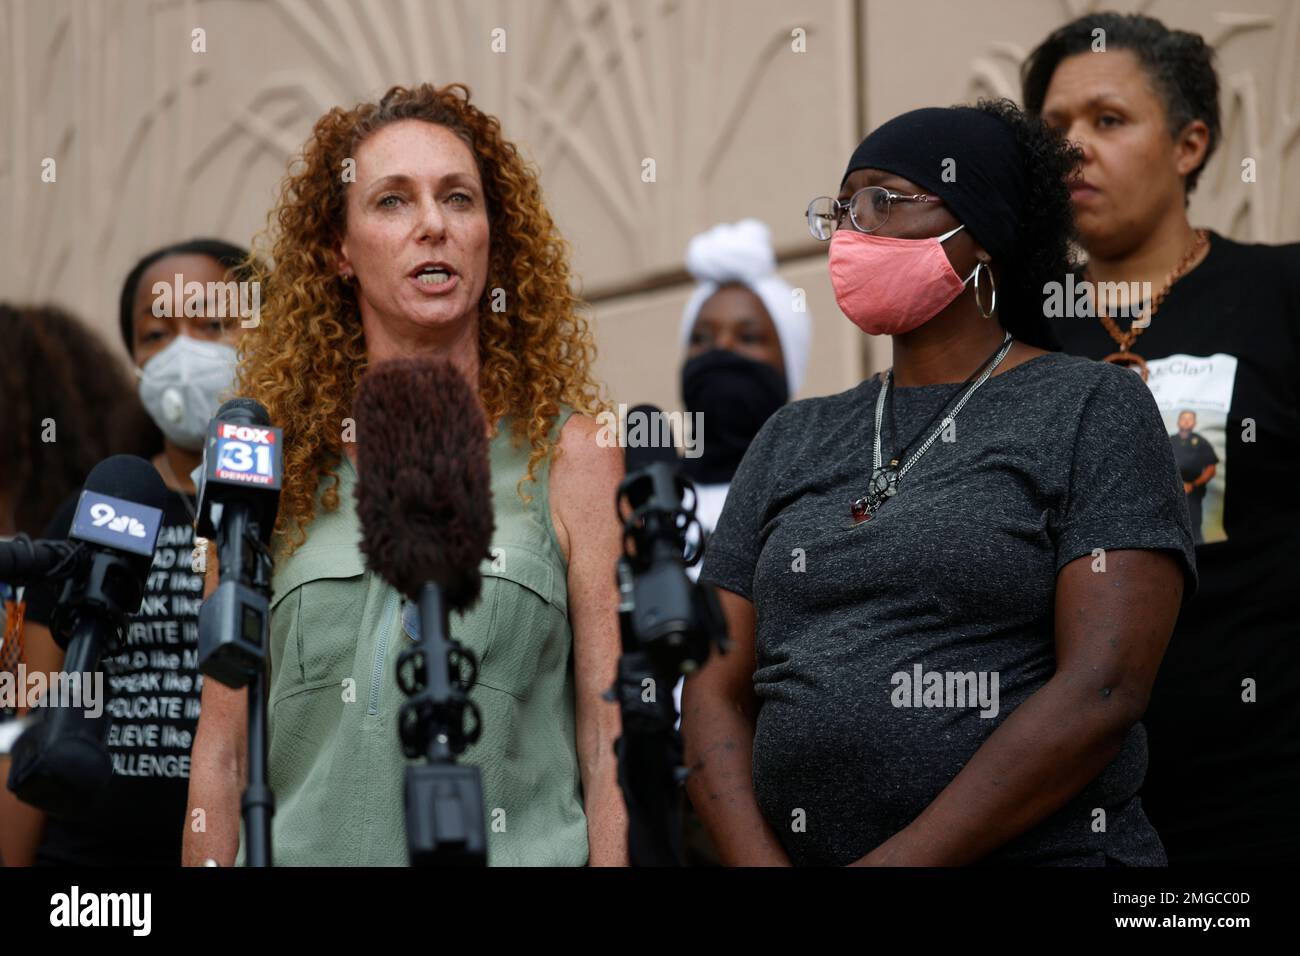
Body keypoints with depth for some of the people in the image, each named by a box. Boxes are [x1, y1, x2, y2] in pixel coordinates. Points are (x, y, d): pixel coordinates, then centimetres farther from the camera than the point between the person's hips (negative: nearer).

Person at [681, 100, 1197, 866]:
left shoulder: (1094, 410, -3)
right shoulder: (793, 441, 12)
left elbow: (1102, 693, -13)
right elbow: (717, 689, 7)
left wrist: (899, 860, -17)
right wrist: (758, 862, -10)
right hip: (795, 850, 4)